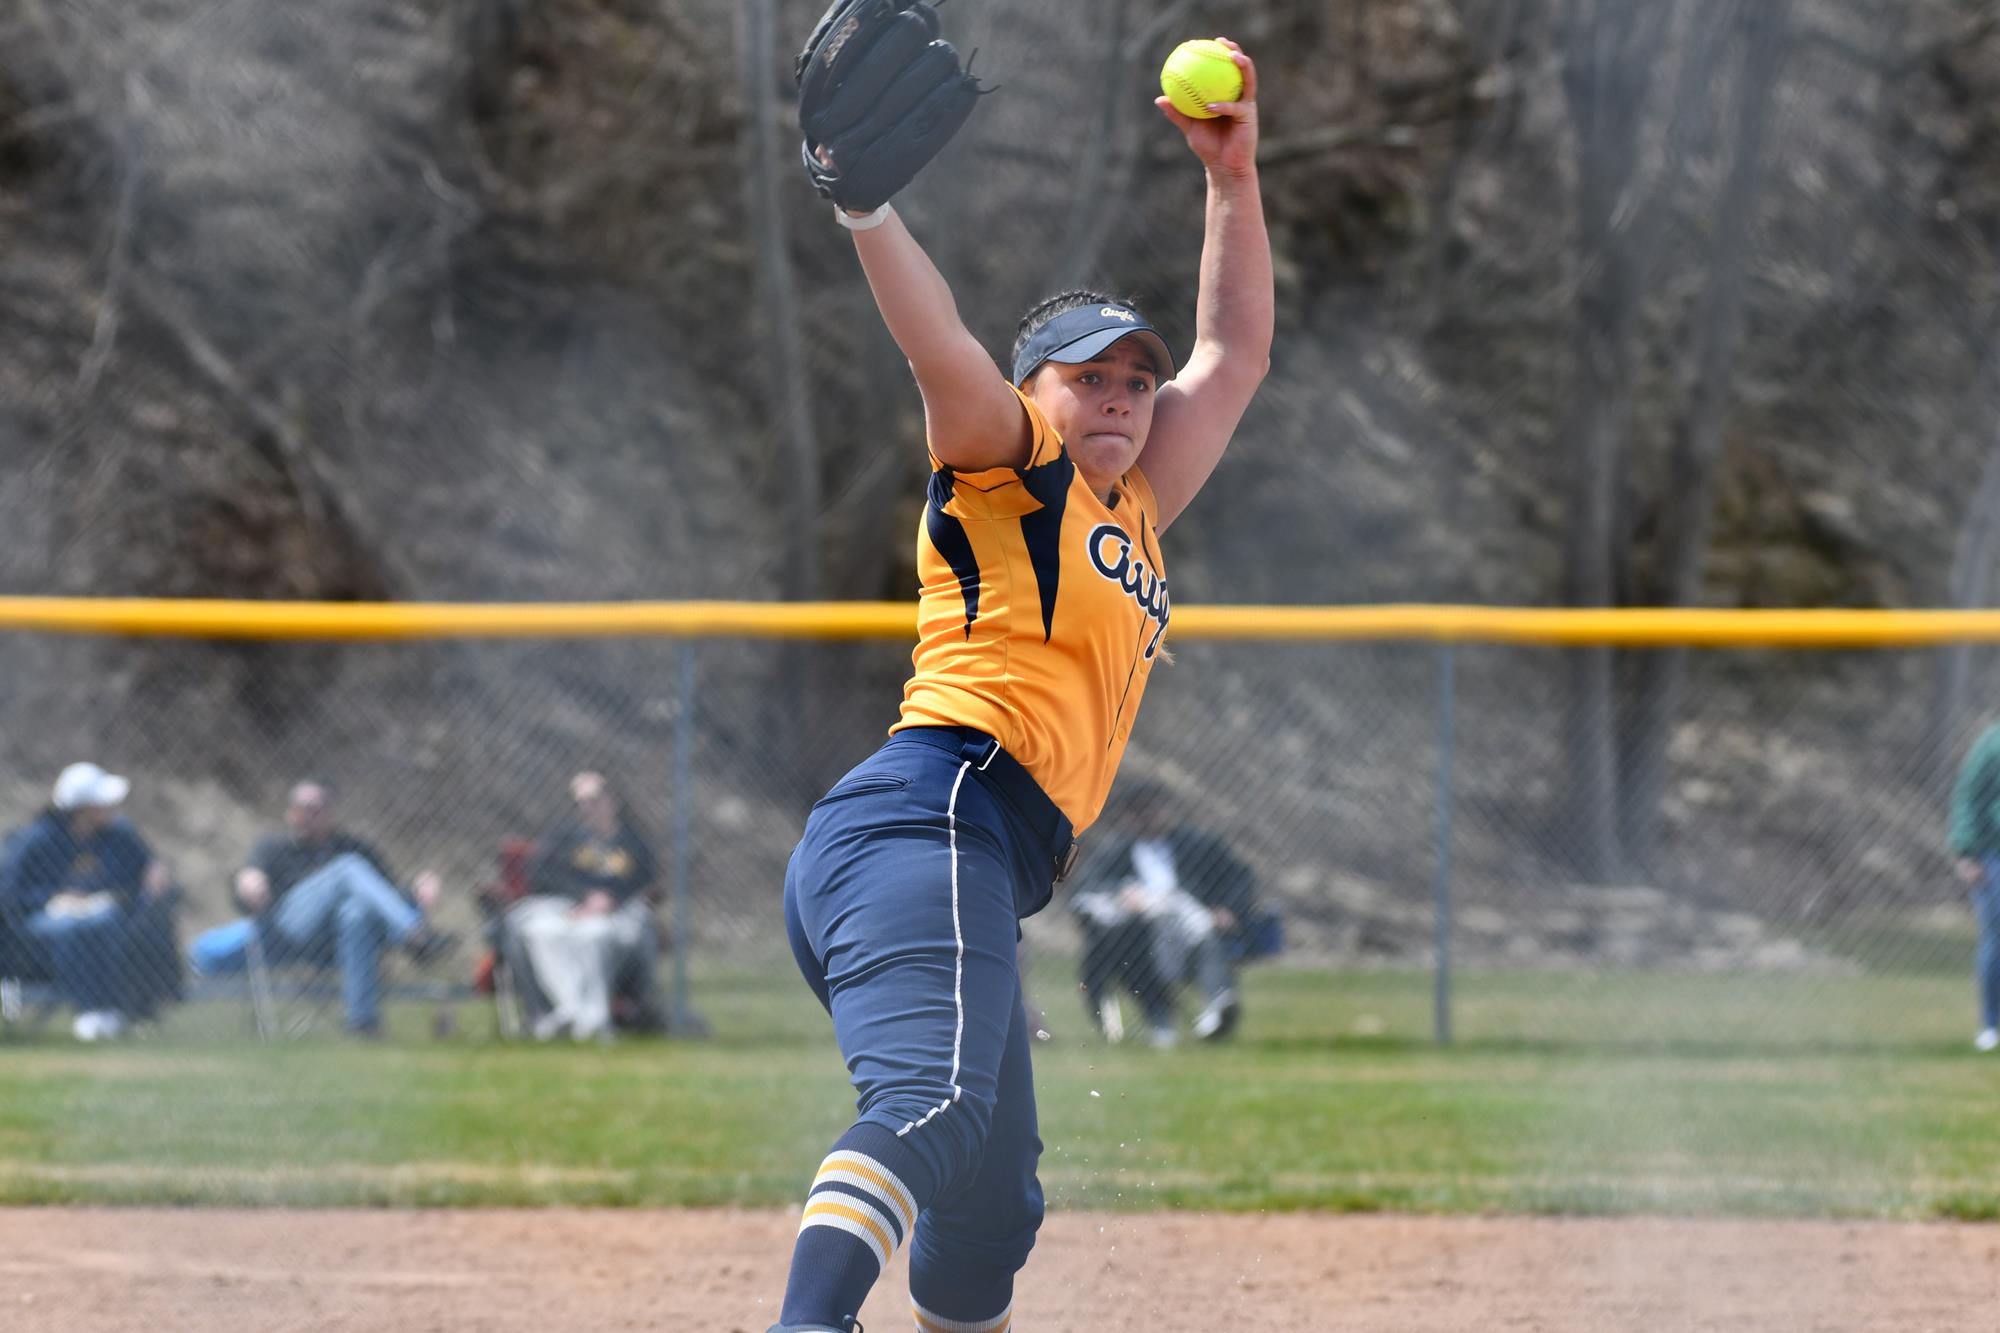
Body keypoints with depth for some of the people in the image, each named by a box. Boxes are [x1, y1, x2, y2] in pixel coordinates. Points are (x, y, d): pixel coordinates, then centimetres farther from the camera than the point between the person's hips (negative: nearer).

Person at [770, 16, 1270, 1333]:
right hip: (932, 819, -10)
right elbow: (941, 348, -11)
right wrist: (865, 202, -28)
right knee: (930, 1107, -32)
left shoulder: (1132, 511, 30)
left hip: (988, 870, 10)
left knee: (992, 1207, 11)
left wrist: (1235, 178, 30)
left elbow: (1234, 355, 37)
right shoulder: (1012, 465, 8)